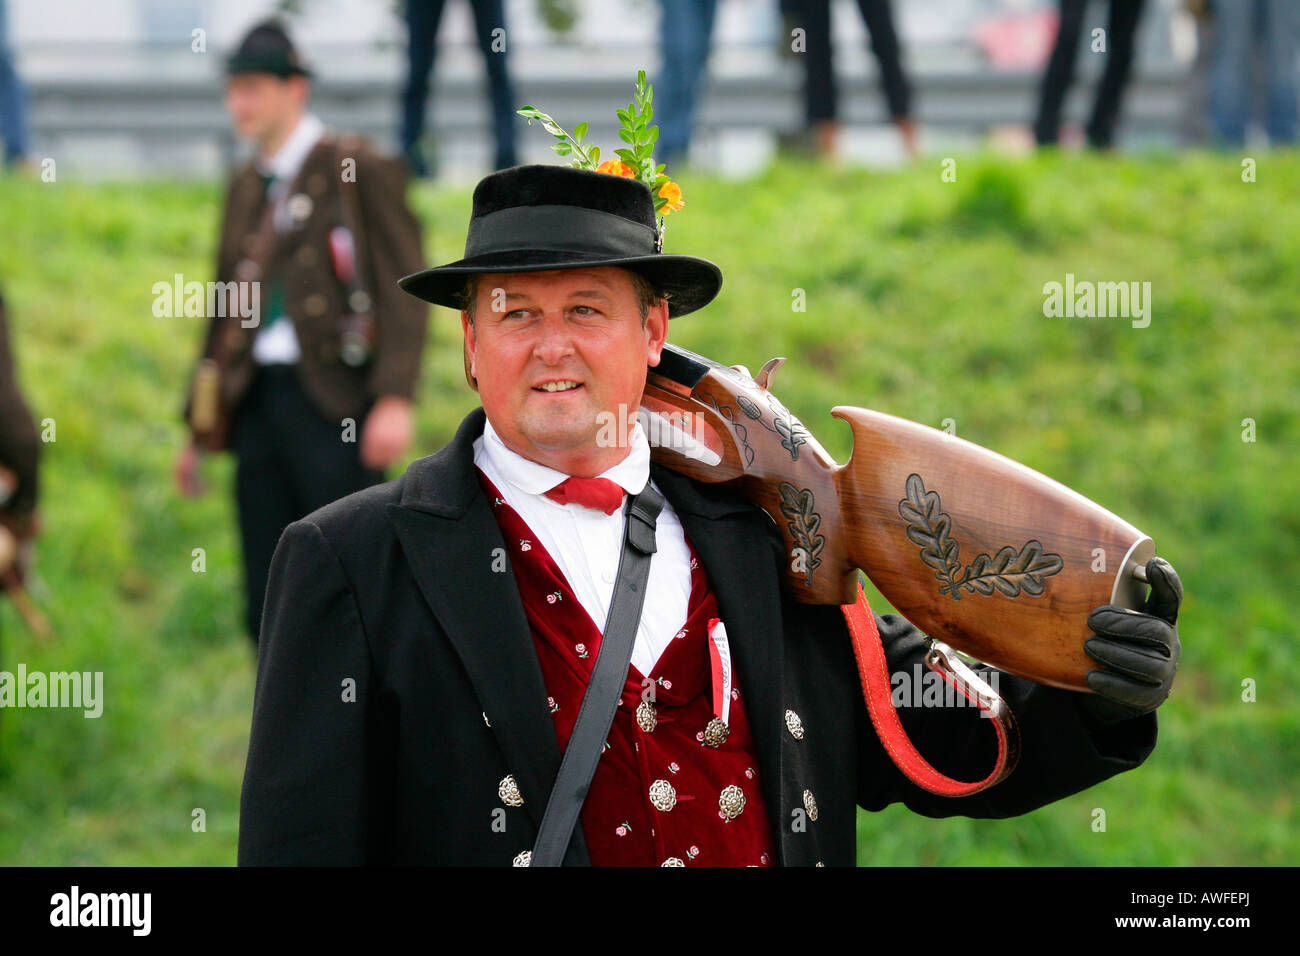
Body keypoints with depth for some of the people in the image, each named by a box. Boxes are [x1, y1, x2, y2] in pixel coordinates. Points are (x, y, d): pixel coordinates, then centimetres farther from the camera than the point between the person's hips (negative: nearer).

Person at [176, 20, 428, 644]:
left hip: (330, 400, -6)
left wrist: (394, 399, -19)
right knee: (270, 608, 4)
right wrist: (199, 430, 23)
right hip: (256, 399, 7)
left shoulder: (359, 171, -1)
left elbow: (404, 286, -7)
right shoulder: (246, 186, 19)